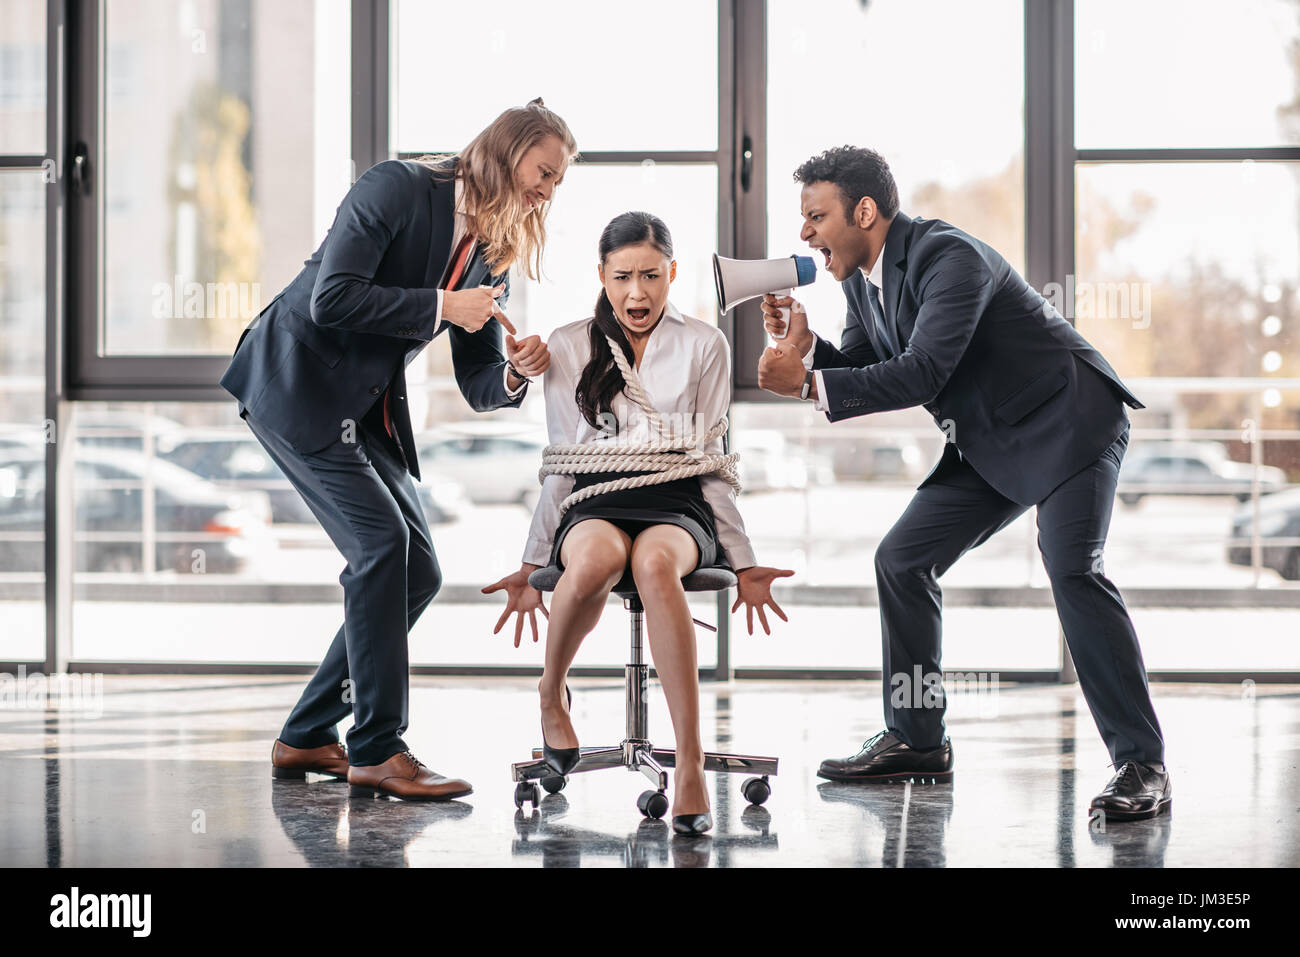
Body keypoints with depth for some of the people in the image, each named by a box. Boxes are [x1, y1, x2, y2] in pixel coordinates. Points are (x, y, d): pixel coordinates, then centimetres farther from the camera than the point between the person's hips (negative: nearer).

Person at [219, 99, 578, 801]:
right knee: (383, 538, -19)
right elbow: (332, 297, -24)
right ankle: (376, 749, -13)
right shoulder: (397, 187, -14)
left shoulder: (494, 252, 8)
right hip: (296, 381, -8)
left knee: (417, 571, 1)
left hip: (369, 409, 8)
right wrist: (441, 306, -21)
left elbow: (479, 385, 7)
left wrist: (516, 373, -15)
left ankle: (306, 739, 11)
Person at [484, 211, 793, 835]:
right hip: (594, 506, 1)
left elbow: (710, 462, 16)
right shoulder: (569, 349, 15)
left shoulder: (703, 346, 14)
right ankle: (552, 695, -9)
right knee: (595, 561, -39)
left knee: (655, 564, -39)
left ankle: (690, 765, -44)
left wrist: (742, 562, 12)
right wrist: (532, 565, 16)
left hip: (676, 505, -1)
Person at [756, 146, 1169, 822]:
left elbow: (922, 374, -32)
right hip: (989, 442, 10)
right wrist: (806, 347, -12)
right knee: (901, 560, 4)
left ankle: (1141, 765, -21)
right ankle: (916, 740, 14)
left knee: (1071, 566, -25)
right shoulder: (861, 278, 5)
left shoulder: (948, 256, -24)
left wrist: (808, 382, -30)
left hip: (1067, 420, -10)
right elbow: (857, 372, 8)